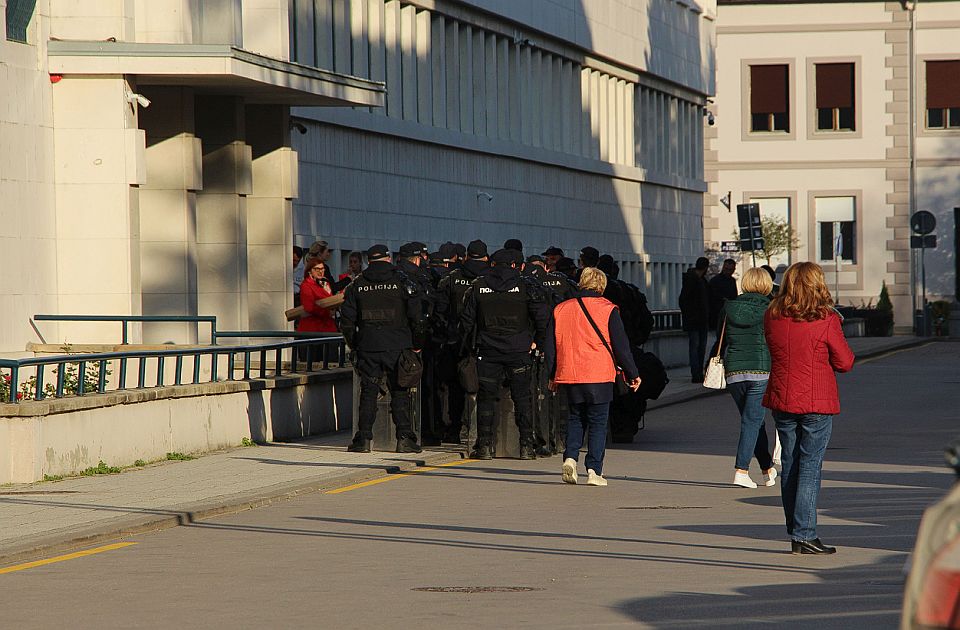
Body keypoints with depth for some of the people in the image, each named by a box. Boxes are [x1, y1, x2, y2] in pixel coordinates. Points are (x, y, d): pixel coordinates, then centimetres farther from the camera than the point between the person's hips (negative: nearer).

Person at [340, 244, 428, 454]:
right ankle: (404, 438, 0)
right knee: (400, 392, 4)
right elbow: (417, 318, -3)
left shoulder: (357, 286, 5)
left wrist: (354, 344, 17)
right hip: (397, 347, -2)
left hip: (367, 348, 2)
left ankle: (363, 439, 3)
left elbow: (347, 320, 6)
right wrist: (416, 345, 7)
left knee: (368, 392, 6)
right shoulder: (403, 283, -1)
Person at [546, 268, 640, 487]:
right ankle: (594, 470, -3)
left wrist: (552, 375, 21)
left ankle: (570, 457, -3)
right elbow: (621, 345, -1)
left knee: (576, 418, 17)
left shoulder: (561, 309, 8)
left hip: (569, 376, 3)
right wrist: (632, 374, 7)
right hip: (599, 376, -3)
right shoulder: (608, 310, -2)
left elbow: (551, 345, 11)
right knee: (598, 422, 3)